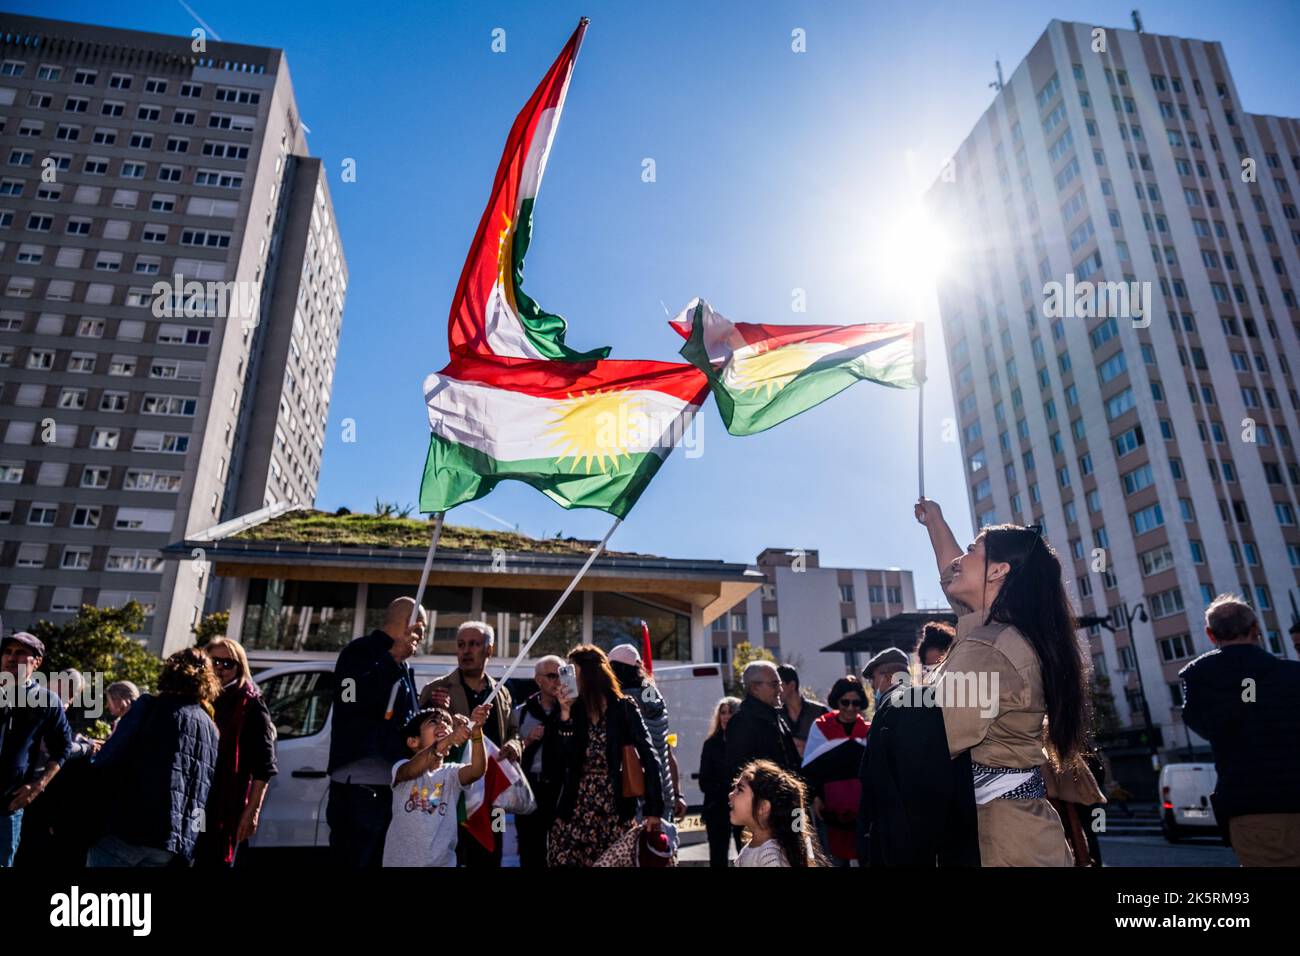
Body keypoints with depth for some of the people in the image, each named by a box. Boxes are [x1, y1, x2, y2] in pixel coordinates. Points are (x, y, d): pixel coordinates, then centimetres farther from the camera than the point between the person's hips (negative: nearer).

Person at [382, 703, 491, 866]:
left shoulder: (451, 773, -1)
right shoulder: (403, 767, -7)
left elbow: (478, 770, -22)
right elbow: (411, 771, -31)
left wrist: (476, 731, -39)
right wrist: (446, 741, -48)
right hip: (400, 861, -2)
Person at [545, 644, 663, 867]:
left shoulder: (623, 708, -3)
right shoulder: (574, 709, 6)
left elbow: (649, 757, -6)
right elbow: (559, 760, -2)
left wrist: (653, 809, -11)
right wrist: (564, 713, -10)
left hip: (615, 812, -3)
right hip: (574, 811, 3)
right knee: (561, 860, -4)